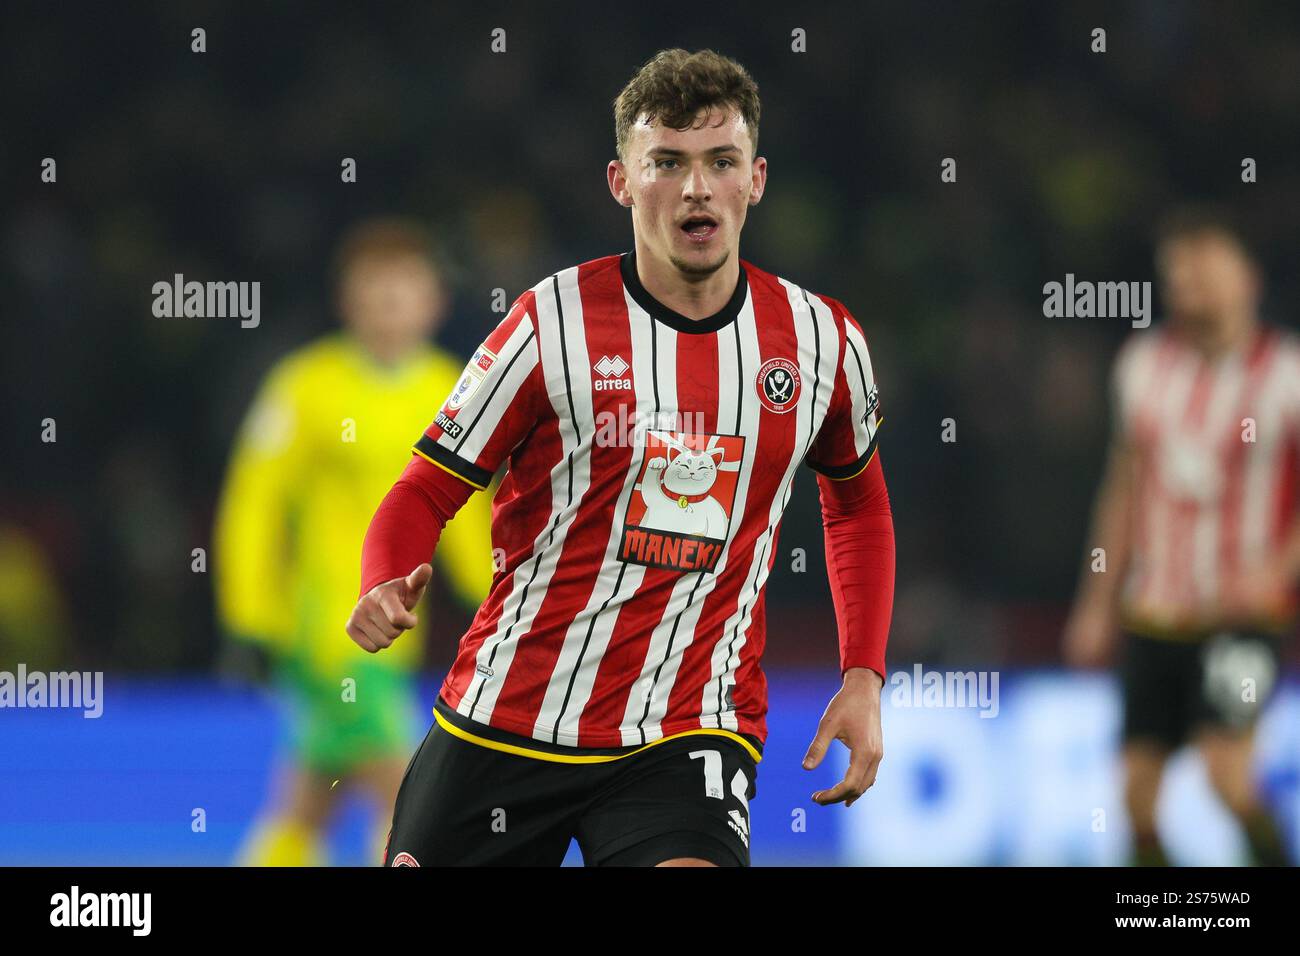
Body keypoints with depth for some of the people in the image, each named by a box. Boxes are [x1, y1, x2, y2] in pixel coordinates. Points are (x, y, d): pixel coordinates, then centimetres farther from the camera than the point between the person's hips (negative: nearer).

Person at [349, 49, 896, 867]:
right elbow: (427, 488, 0)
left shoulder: (825, 340, 3)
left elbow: (857, 504, 21)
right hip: (504, 724, 0)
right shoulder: (555, 322, -6)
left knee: (689, 864, -30)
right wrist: (385, 594, -21)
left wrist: (865, 678, 11)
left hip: (691, 733, 0)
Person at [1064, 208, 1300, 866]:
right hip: (1152, 613, 5)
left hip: (1241, 613, -5)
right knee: (1138, 792, 1)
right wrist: (1098, 601, 16)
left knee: (1226, 774, -20)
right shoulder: (1143, 362, 8)